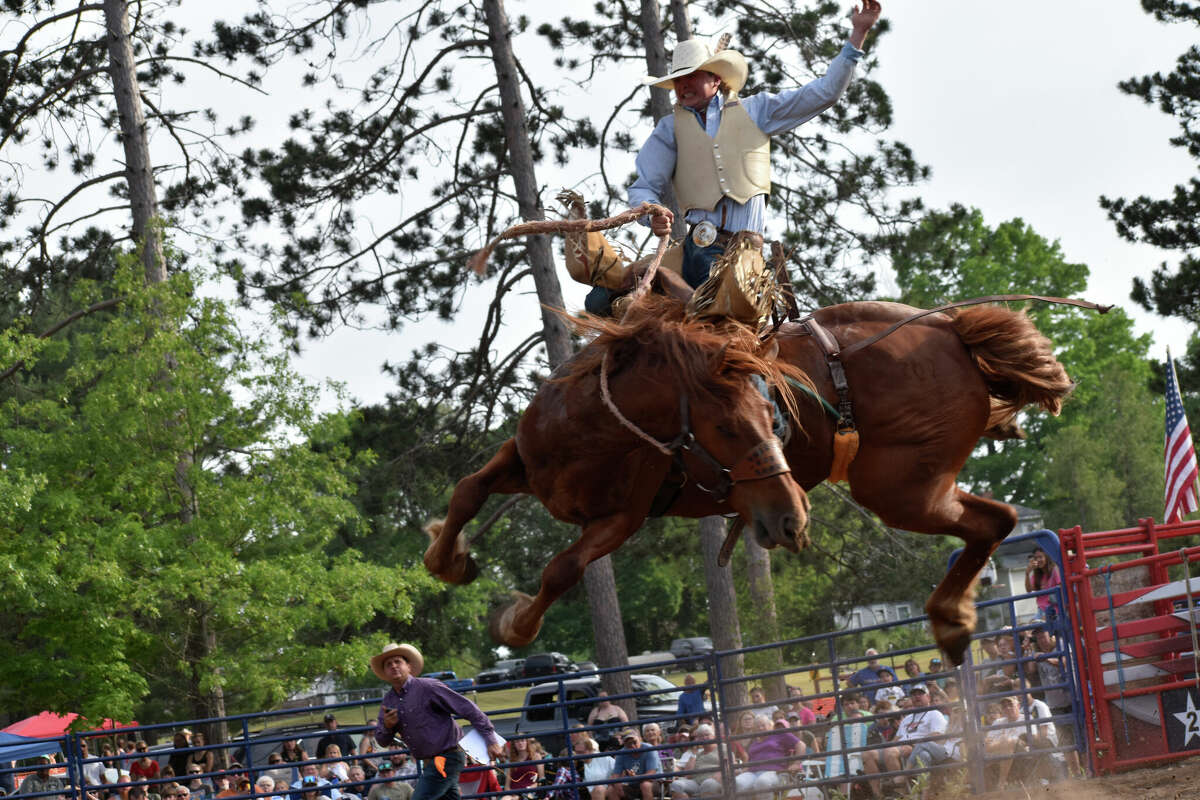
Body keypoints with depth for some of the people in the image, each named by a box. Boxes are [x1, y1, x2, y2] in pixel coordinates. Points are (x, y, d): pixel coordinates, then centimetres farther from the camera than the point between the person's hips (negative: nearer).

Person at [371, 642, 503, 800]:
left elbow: (468, 709, -11)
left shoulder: (428, 688, -12)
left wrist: (490, 740, -12)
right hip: (429, 762, 8)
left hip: (447, 758, -8)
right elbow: (383, 741, 12)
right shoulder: (389, 701, 9)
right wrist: (387, 726, -12)